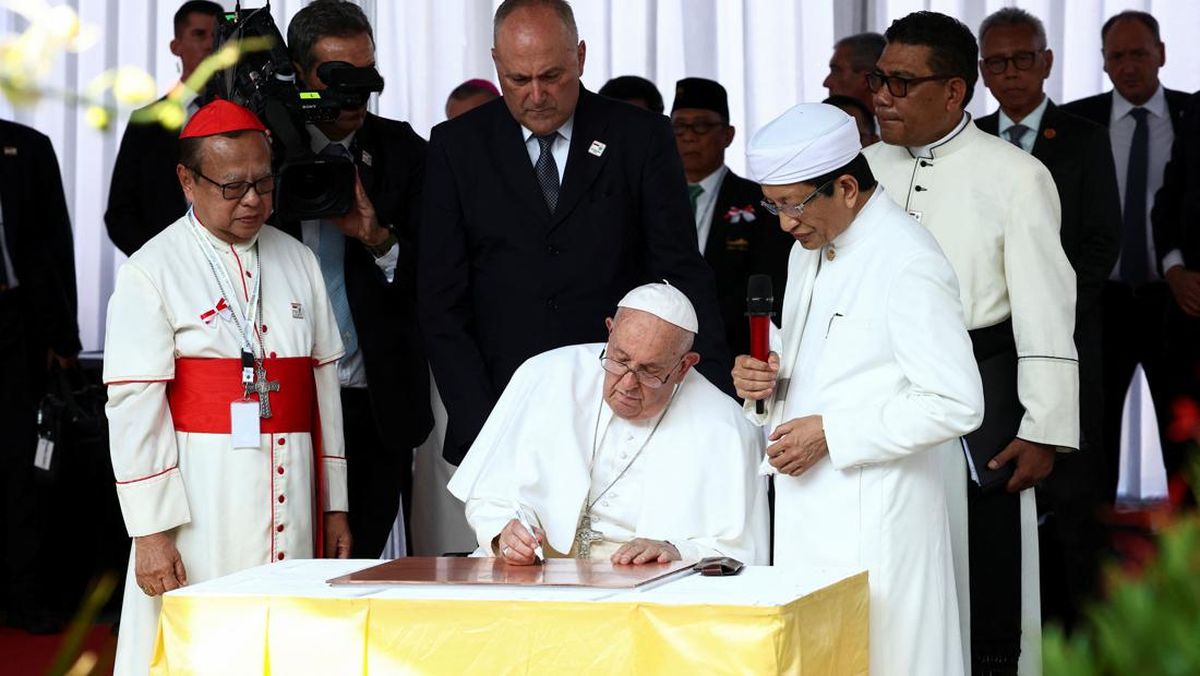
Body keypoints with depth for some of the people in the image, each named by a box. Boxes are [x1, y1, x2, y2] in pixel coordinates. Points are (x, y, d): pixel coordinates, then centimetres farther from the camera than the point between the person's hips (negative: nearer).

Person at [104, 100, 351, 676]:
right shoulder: (150, 273, -4)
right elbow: (134, 406, -8)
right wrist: (151, 531, -12)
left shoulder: (297, 262, 12)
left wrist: (334, 503, 13)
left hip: (290, 497, 4)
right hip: (201, 498, -4)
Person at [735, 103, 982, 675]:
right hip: (805, 518, 8)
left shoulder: (907, 263, -14)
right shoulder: (810, 252, 15)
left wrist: (830, 433, -18)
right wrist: (764, 382, 5)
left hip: (873, 528, -8)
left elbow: (956, 405, -18)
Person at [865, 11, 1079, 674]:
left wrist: (1044, 432, -11)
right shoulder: (867, 169, 8)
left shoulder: (1014, 177, -5)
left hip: (978, 411, -4)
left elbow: (1045, 312, -7)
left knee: (985, 594, 0)